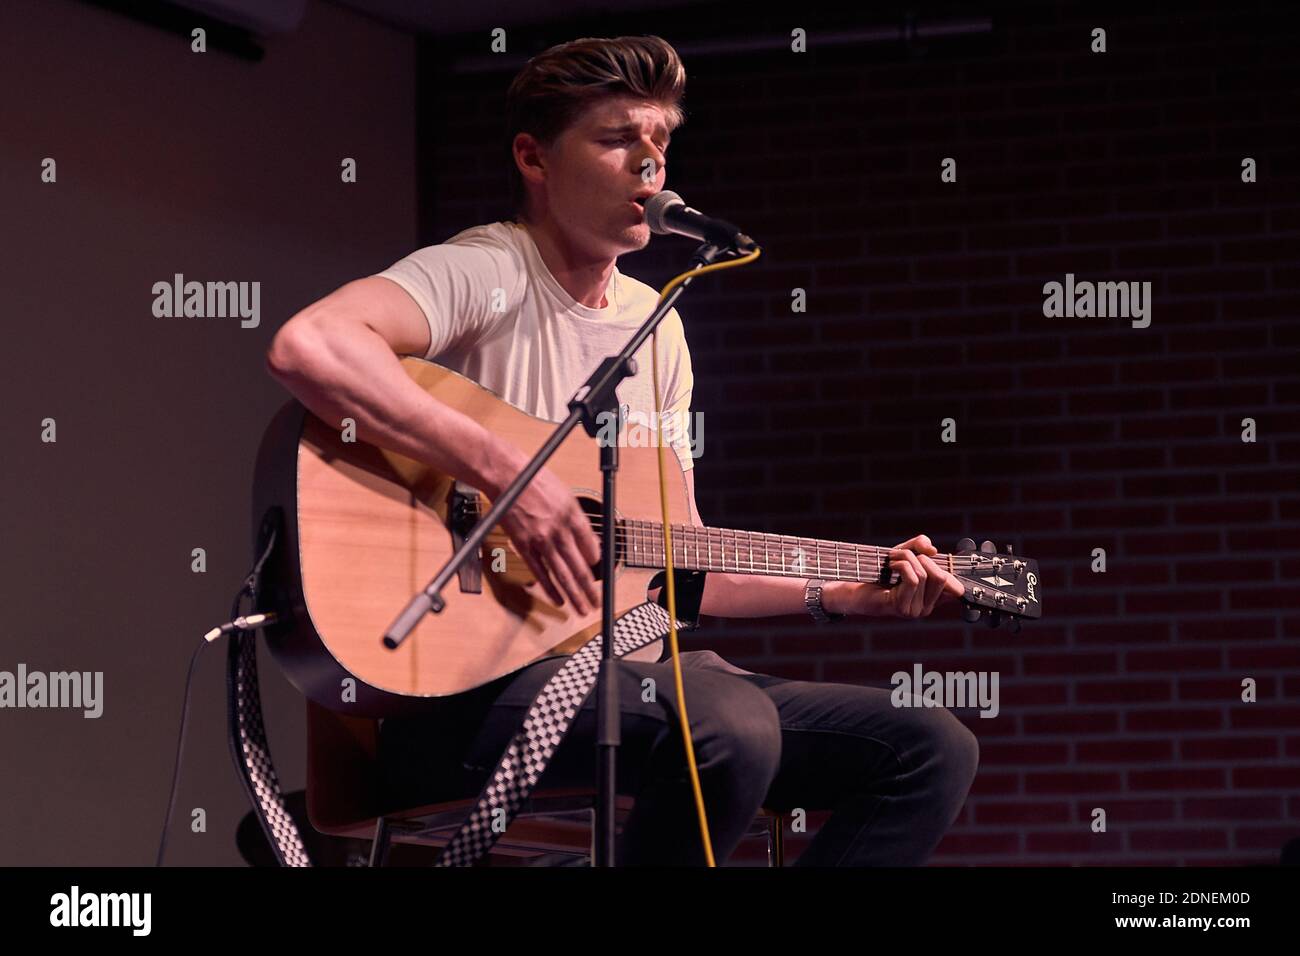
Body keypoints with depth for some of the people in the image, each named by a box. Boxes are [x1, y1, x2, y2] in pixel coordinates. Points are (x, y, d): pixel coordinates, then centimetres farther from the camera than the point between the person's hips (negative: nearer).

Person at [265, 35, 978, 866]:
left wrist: (846, 596, 11)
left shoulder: (656, 327, 17)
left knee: (934, 749, -3)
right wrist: (505, 471, -28)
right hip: (474, 680, -8)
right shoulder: (487, 274, -8)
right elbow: (306, 346, -29)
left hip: (629, 663, 8)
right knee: (731, 729, -36)